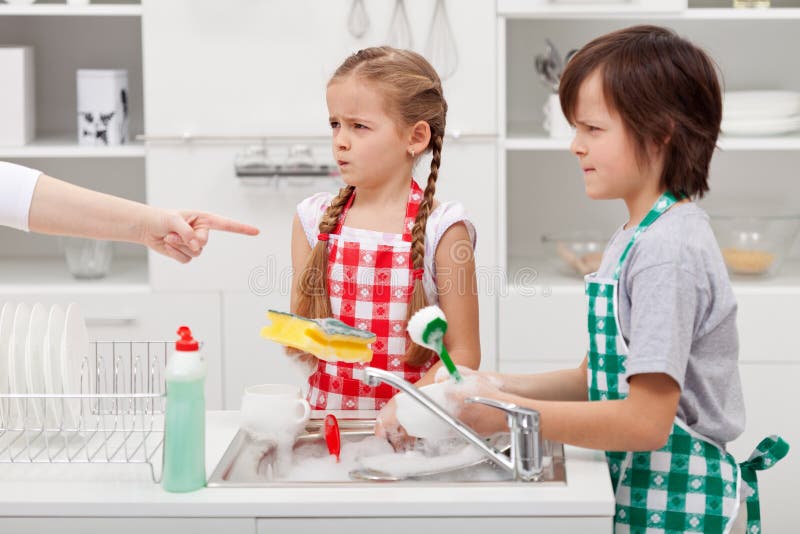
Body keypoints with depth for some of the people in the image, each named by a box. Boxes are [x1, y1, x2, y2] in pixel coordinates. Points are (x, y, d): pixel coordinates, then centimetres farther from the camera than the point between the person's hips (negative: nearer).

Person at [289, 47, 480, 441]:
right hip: (325, 417, 3)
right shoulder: (315, 219, 6)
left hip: (406, 430, -3)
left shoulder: (442, 228, -5)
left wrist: (400, 410, -16)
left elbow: (463, 353, -3)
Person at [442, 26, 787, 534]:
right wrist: (502, 385, 1)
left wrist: (510, 412, -19)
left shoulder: (668, 251, -20)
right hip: (639, 490, 8)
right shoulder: (636, 236, 8)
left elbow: (646, 422, -23)